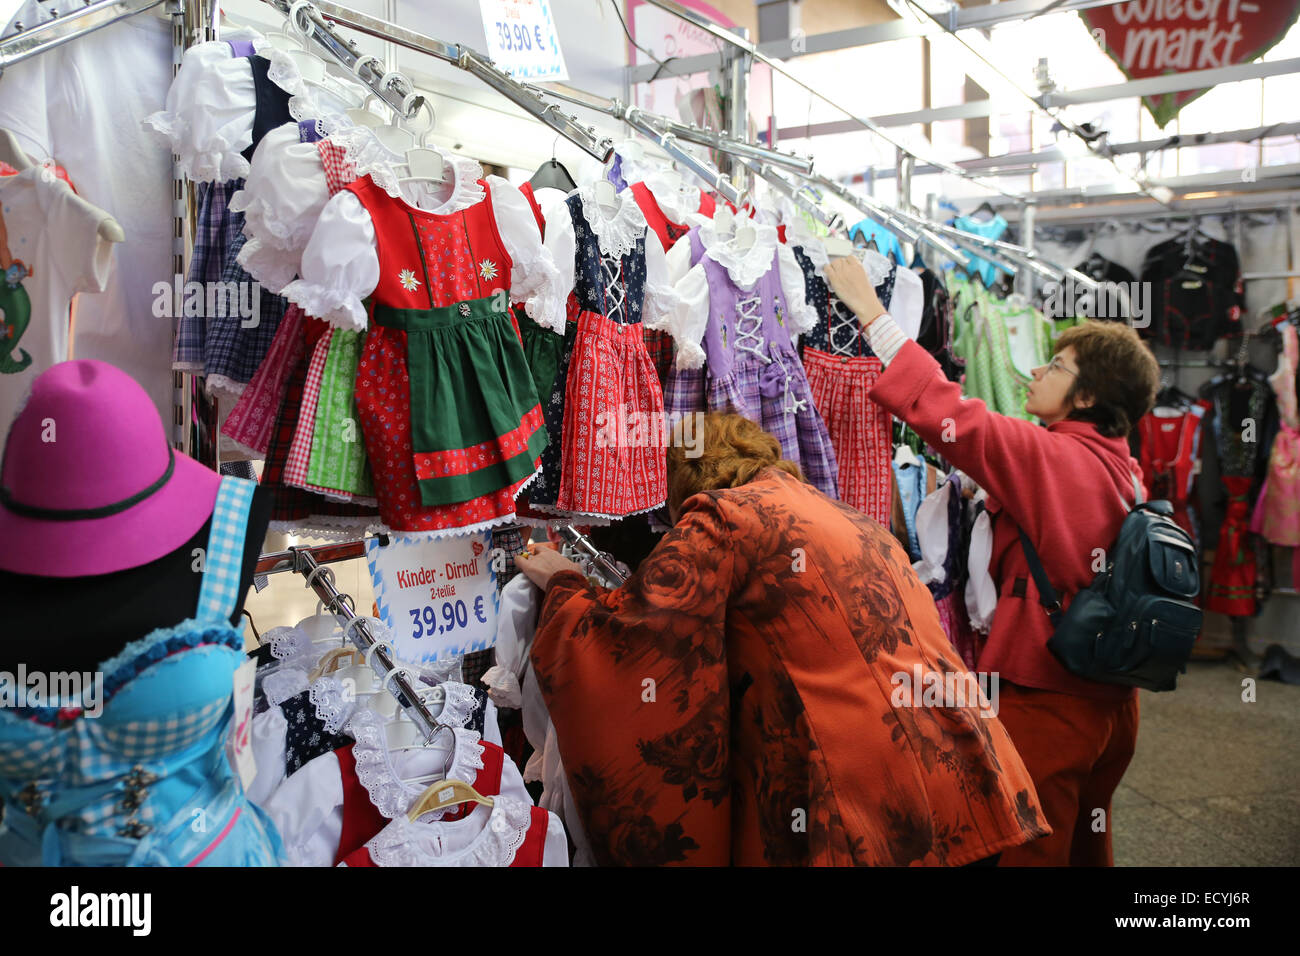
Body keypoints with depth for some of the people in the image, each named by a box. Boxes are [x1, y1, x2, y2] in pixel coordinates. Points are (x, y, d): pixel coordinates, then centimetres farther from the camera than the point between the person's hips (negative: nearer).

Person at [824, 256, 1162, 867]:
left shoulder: (1051, 457, -18)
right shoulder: (1125, 470, 5)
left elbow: (947, 414, -23)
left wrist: (870, 311, -17)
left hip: (1044, 705, -8)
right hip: (1110, 704, 8)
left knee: (1029, 850, 8)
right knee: (1087, 847, 24)